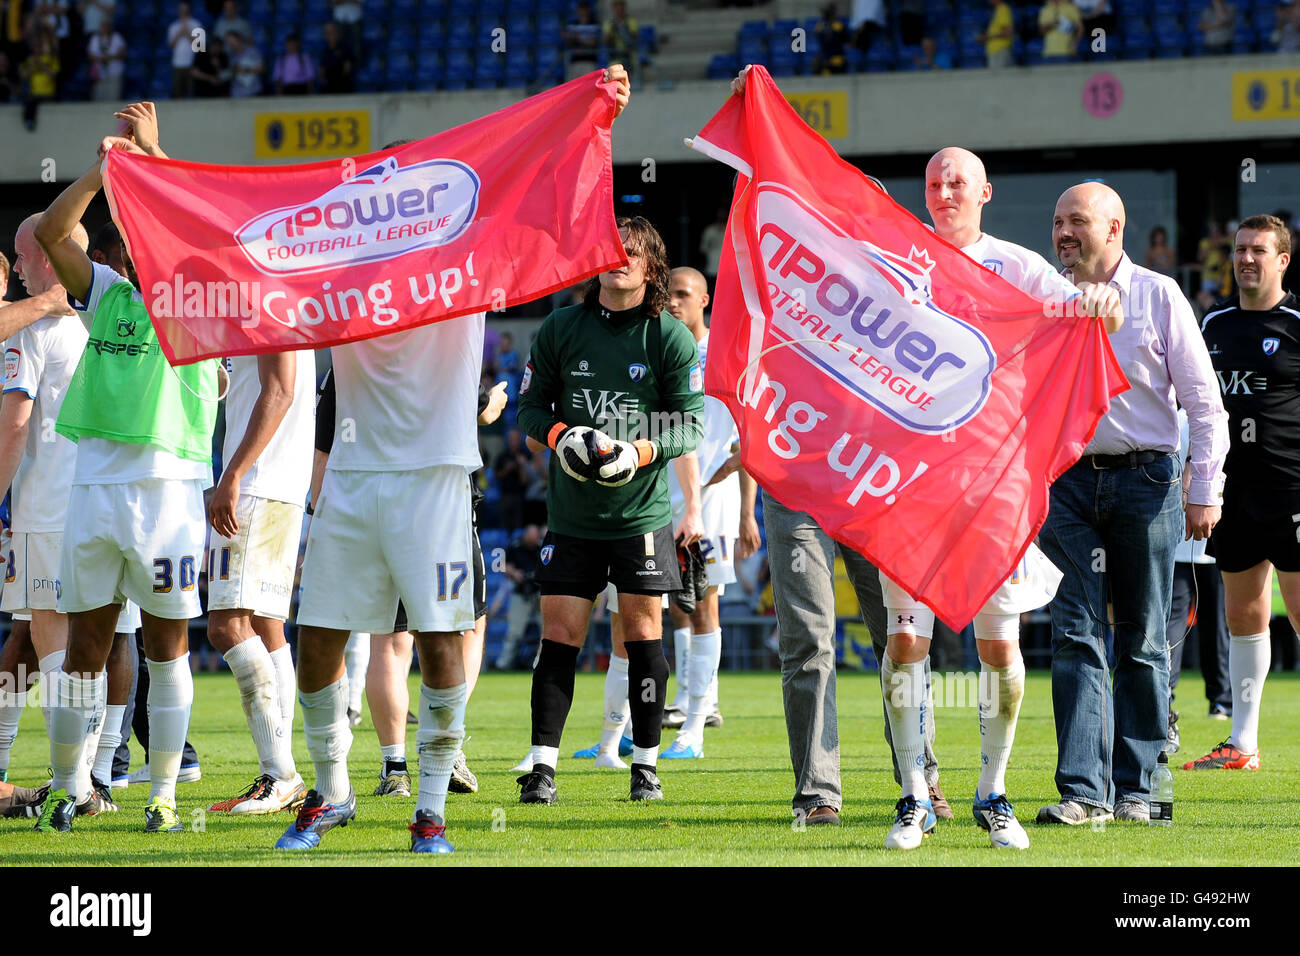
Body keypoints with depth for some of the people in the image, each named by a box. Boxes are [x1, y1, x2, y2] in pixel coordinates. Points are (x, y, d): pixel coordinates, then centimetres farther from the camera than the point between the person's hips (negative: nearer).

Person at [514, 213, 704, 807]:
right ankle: (542, 769, -2)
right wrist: (557, 435, -12)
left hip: (642, 511, -1)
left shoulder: (671, 339, -2)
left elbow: (690, 424, -1)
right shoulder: (561, 328, 4)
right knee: (559, 632, -3)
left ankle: (646, 766, 12)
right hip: (571, 512, 1)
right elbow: (531, 404, 9)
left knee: (643, 632, 3)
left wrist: (647, 450, -19)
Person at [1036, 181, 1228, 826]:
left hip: (1145, 479, -2)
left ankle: (1133, 789, 9)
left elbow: (1203, 401, 3)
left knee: (1142, 642, 3)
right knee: (1076, 636, -7)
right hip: (1067, 481, 2)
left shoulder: (1158, 296, 2)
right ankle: (1082, 790, -11)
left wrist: (1204, 491, -3)